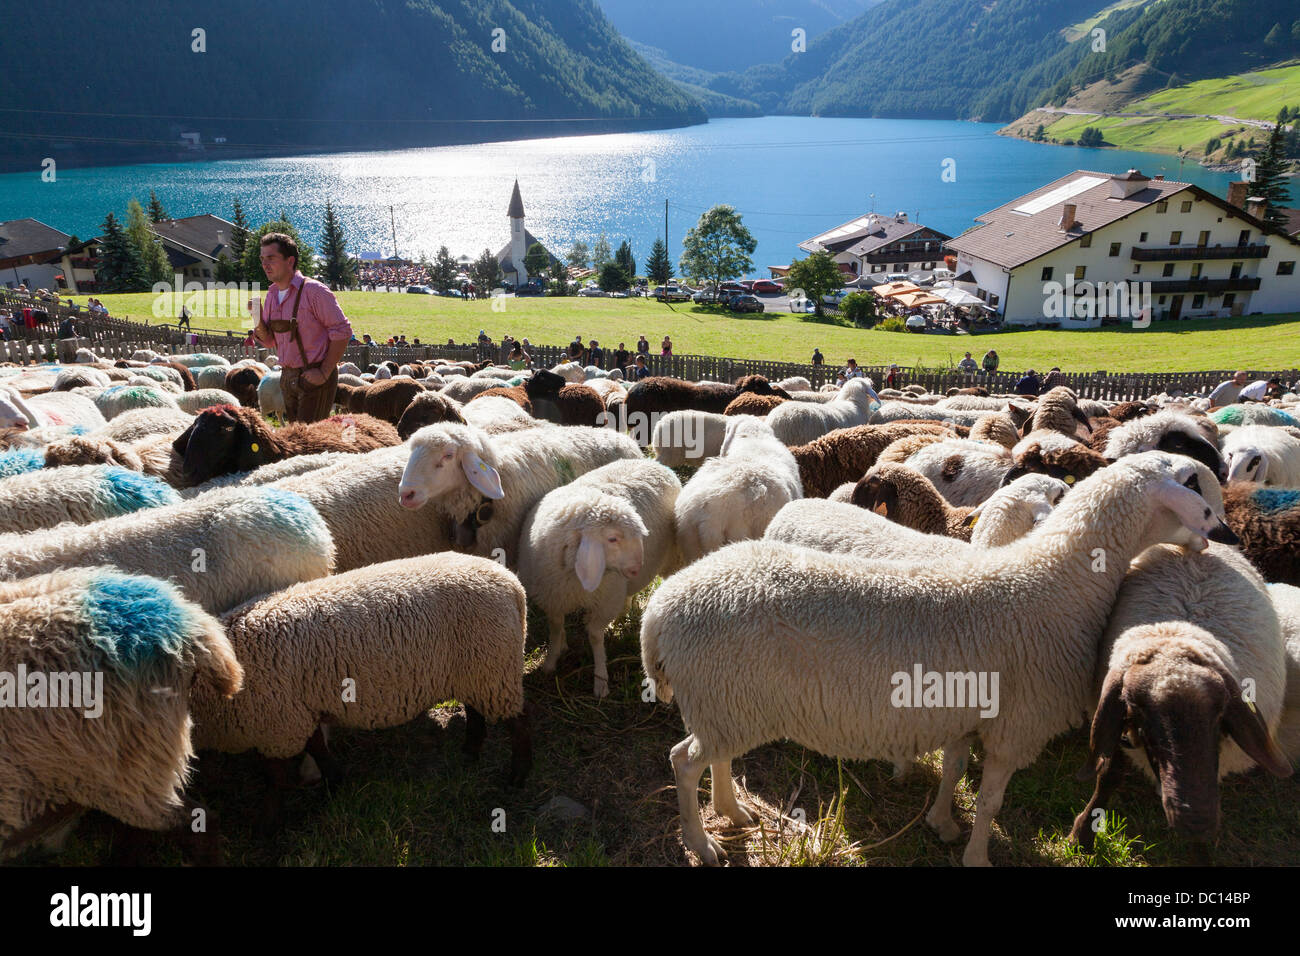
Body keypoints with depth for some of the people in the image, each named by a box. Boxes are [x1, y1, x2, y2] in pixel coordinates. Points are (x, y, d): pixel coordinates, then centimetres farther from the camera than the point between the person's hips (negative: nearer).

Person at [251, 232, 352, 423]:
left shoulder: (314, 291, -12)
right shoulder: (271, 295, 11)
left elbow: (342, 331, -14)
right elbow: (269, 342, 15)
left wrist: (324, 373, -16)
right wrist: (258, 319, -5)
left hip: (313, 377, -7)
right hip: (287, 377, 7)